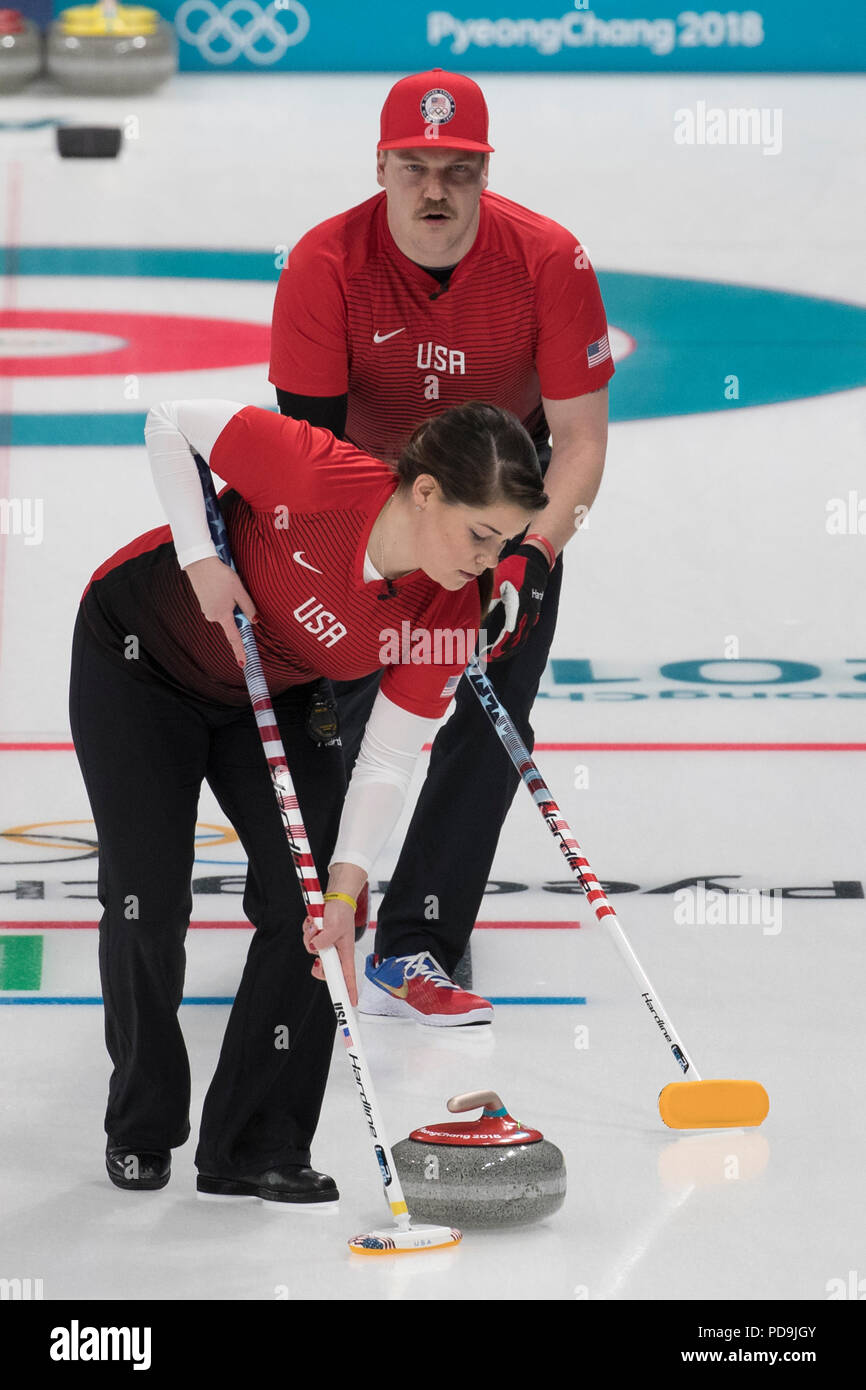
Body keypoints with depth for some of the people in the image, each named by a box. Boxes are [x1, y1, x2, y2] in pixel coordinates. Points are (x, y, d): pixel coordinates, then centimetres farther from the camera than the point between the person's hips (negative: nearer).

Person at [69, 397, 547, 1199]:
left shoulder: (450, 613, -23)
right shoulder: (318, 478, -36)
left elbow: (386, 765, -19)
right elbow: (172, 423, -21)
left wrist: (346, 887, -30)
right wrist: (200, 560, -28)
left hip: (274, 699, 4)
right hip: (143, 656, -4)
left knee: (312, 900, -11)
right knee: (148, 898, -4)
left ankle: (254, 1149, -1)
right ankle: (140, 1131, 17)